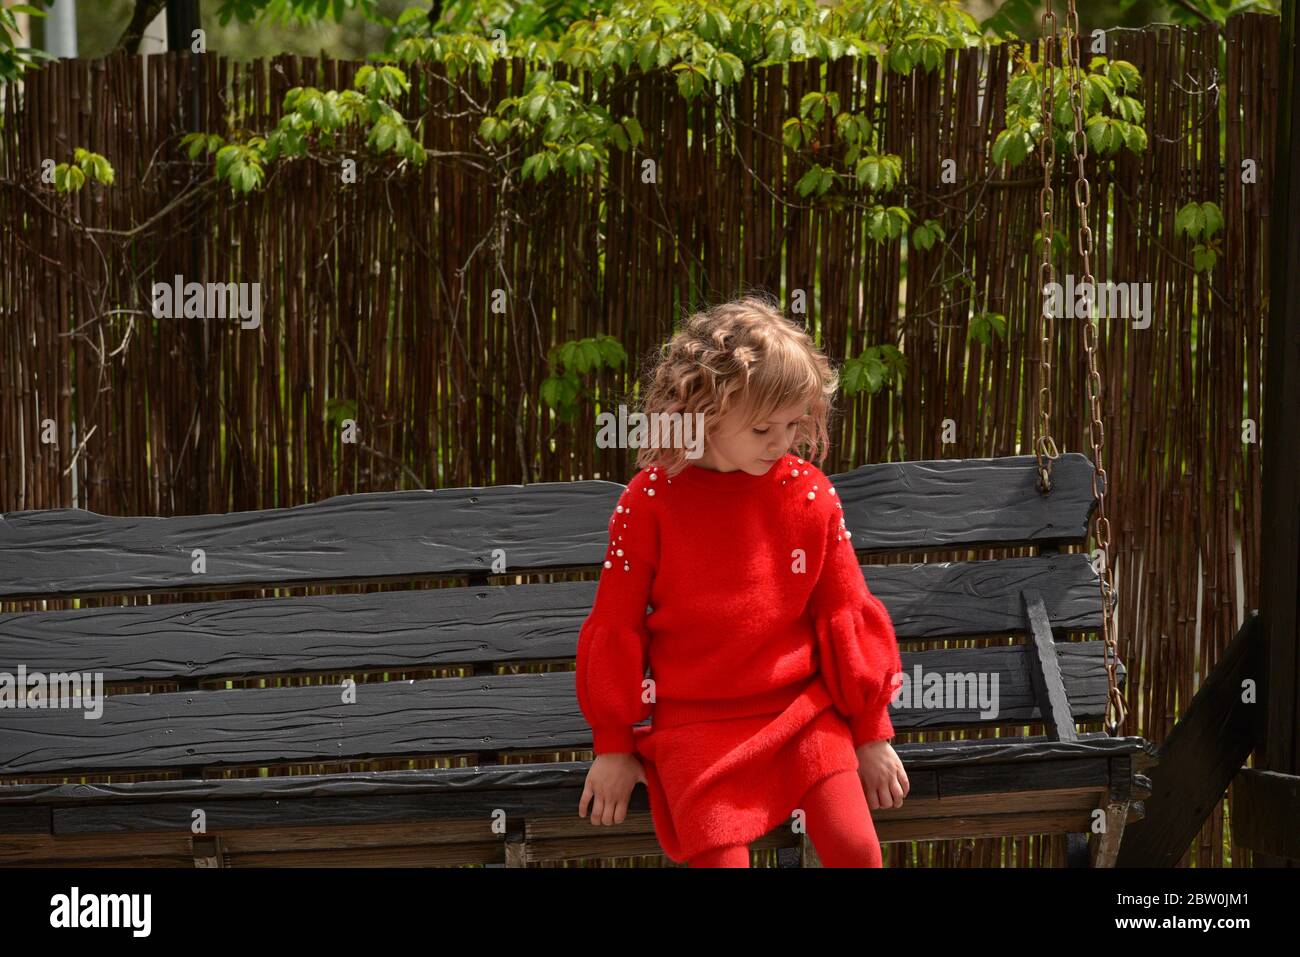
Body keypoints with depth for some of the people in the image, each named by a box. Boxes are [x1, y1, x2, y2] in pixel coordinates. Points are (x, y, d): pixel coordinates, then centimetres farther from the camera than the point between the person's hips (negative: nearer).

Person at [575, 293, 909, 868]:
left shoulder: (809, 494, -2)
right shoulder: (651, 501, -8)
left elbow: (844, 613, 5)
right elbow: (616, 626, 0)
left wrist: (872, 734, 8)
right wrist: (613, 746, 3)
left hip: (803, 709, 2)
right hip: (693, 724, -2)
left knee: (855, 849, -13)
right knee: (719, 857, -16)